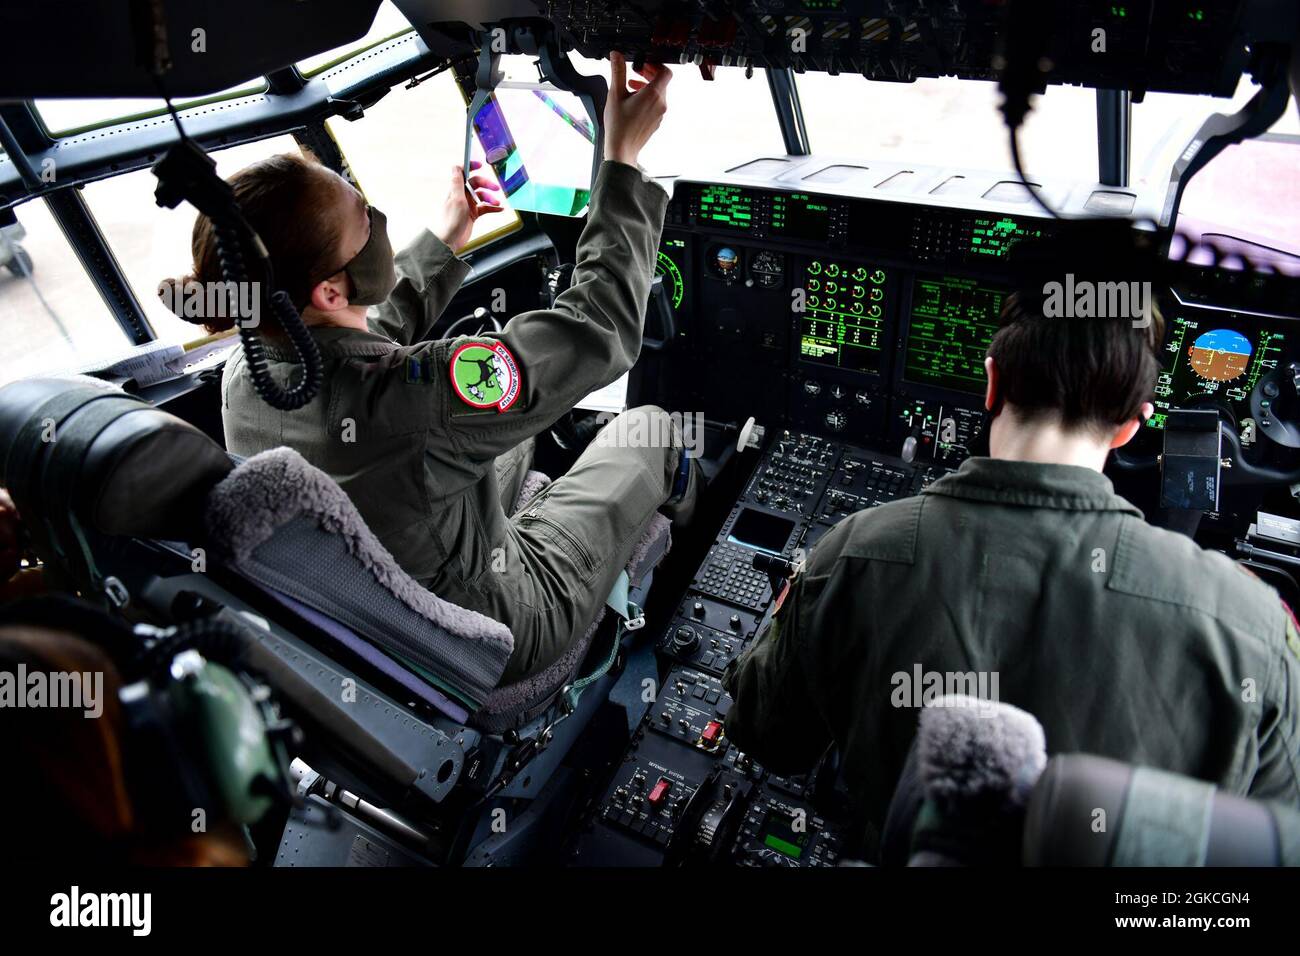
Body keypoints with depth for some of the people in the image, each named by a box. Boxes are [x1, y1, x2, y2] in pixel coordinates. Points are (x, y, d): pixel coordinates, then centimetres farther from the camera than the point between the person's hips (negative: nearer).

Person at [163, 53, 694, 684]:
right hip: (496, 637, -6)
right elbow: (600, 326, -31)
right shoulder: (410, 401, -42)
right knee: (653, 429, 12)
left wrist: (445, 241, 11)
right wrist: (623, 159, -23)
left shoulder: (246, 375, -15)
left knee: (517, 418, 26)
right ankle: (678, 522, 46)